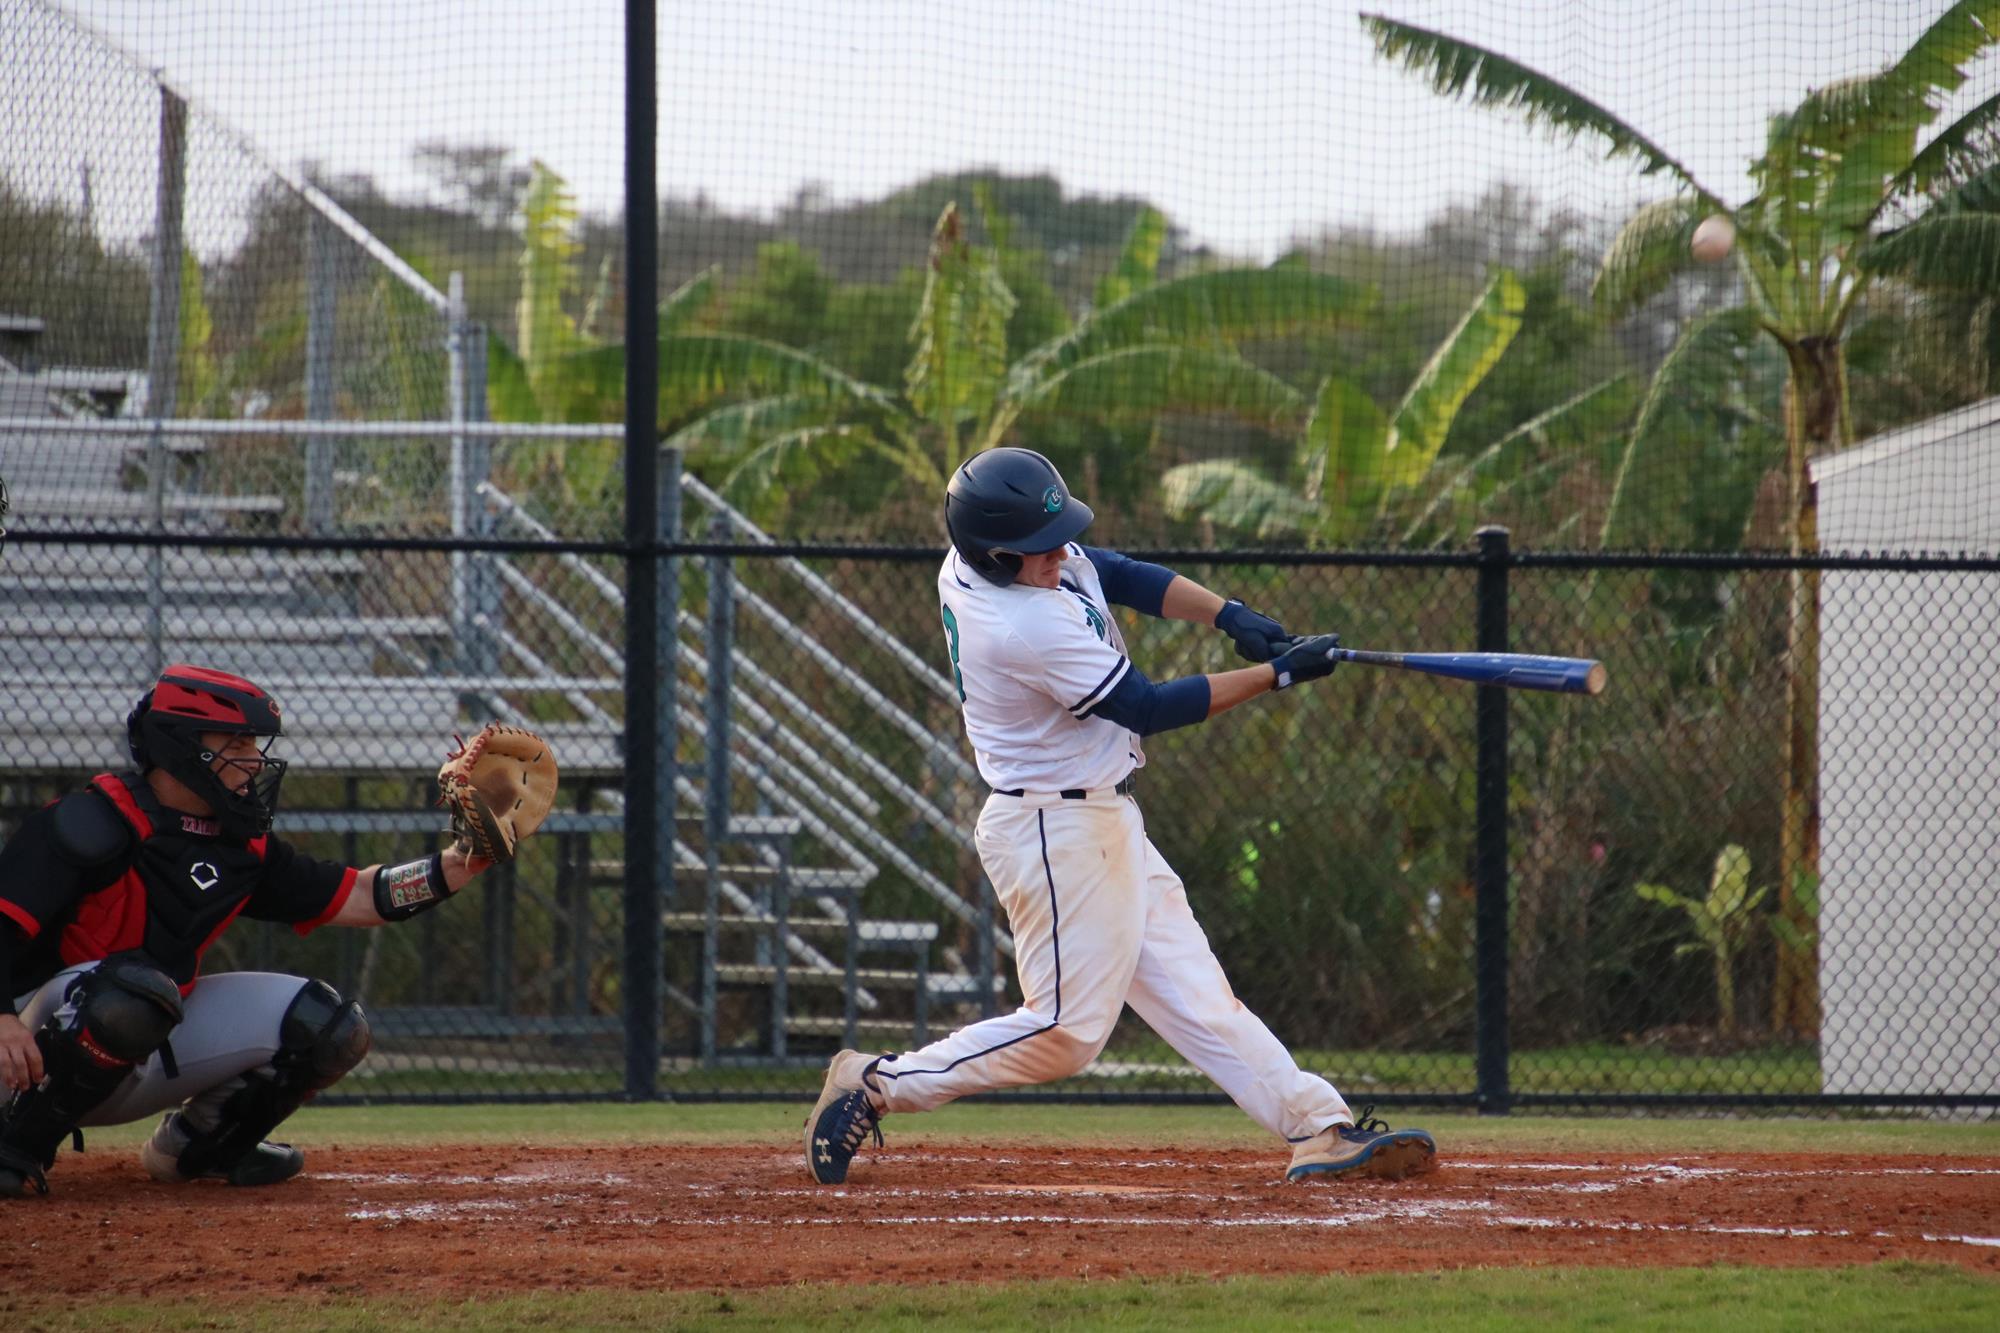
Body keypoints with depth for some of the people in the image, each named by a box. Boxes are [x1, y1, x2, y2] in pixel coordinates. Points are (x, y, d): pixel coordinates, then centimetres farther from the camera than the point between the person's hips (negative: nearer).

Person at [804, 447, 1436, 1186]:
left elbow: (1124, 575, 10)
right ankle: (876, 1085, 6)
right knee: (1064, 1031, -4)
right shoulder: (1032, 627, -28)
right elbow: (1150, 709, -20)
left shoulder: (973, 562, 0)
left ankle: (1319, 1129, 6)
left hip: (1103, 824, 10)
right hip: (1057, 837, -10)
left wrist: (1232, 617, -4)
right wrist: (1277, 673, -15)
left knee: (1197, 997, 7)